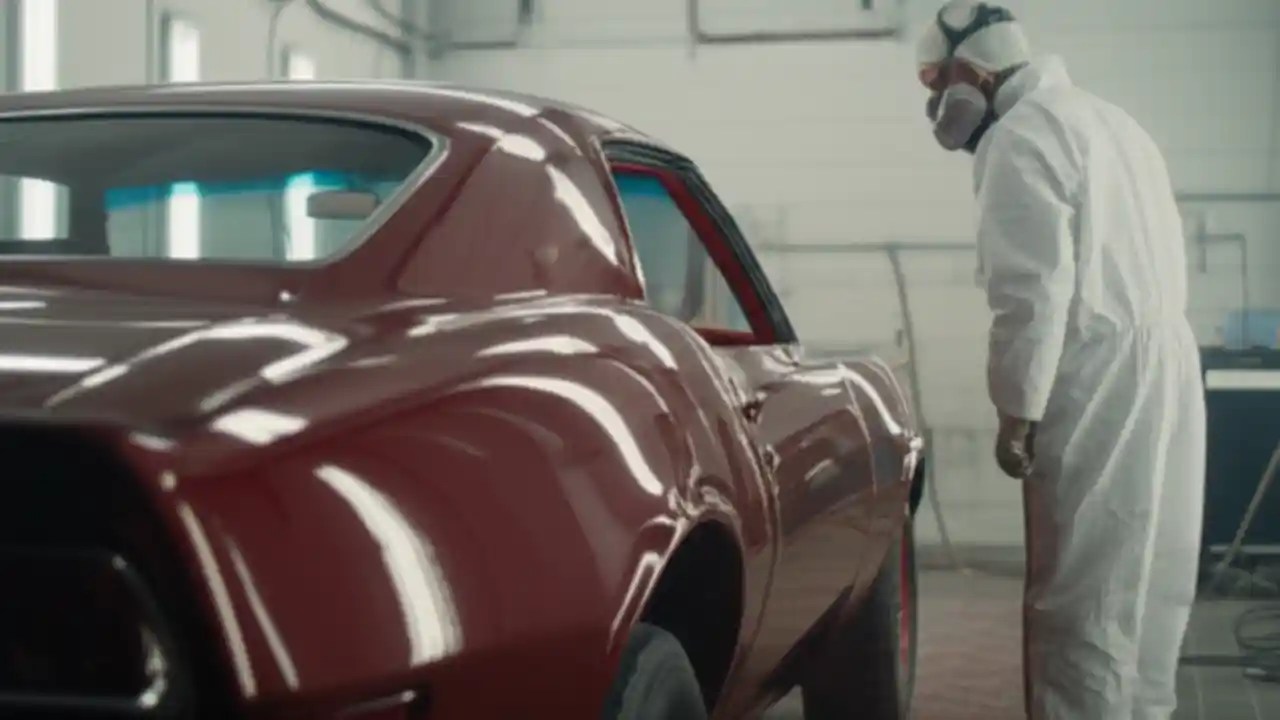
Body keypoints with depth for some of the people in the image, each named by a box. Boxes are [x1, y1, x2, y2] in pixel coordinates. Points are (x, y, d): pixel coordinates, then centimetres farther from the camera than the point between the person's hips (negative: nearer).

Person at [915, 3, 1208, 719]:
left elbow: (1034, 291, -18)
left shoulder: (1020, 138, -9)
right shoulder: (1109, 122, 20)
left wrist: (1017, 412, -14)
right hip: (1161, 368, 10)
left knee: (1084, 594, -6)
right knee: (1142, 584, 15)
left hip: (1099, 388, -10)